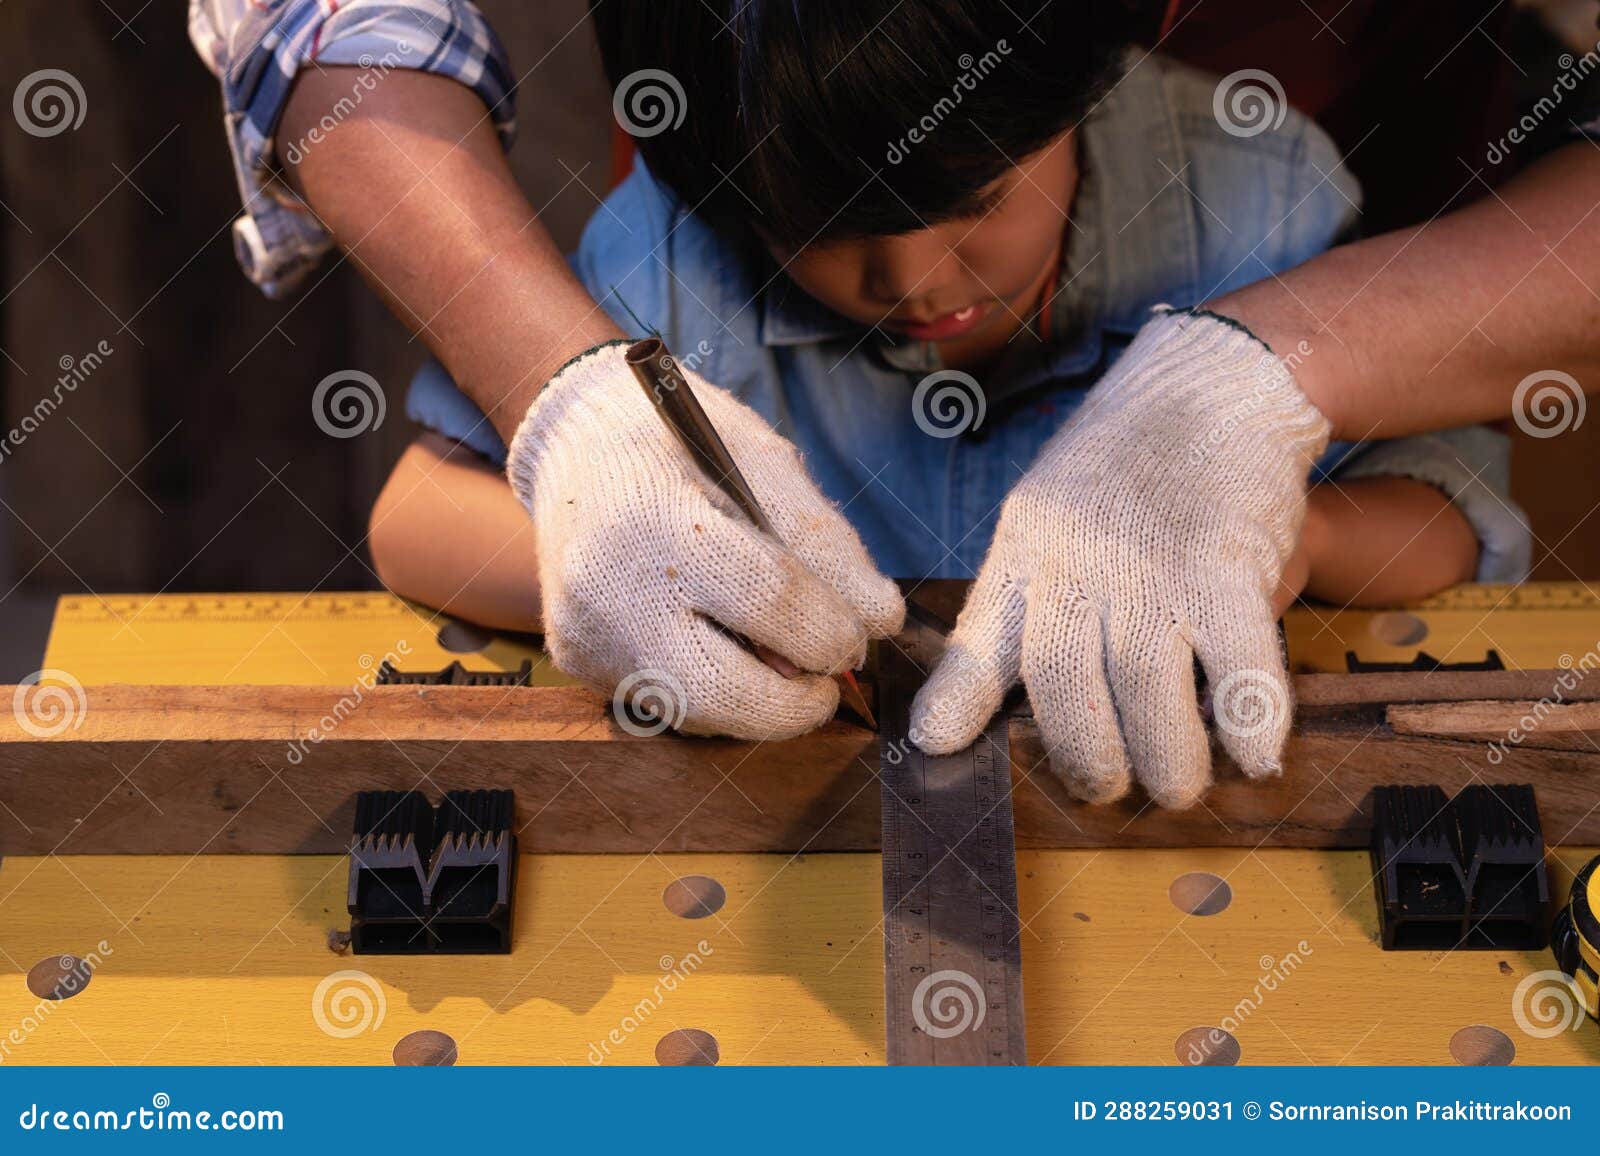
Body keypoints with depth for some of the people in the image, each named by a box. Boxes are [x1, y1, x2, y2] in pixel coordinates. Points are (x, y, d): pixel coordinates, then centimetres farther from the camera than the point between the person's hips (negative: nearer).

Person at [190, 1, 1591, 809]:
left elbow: (1458, 531, -12)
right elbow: (413, 520, -12)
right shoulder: (682, 243, -15)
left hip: (1170, 832, 1)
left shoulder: (1248, 195, -14)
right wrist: (568, 412, -35)